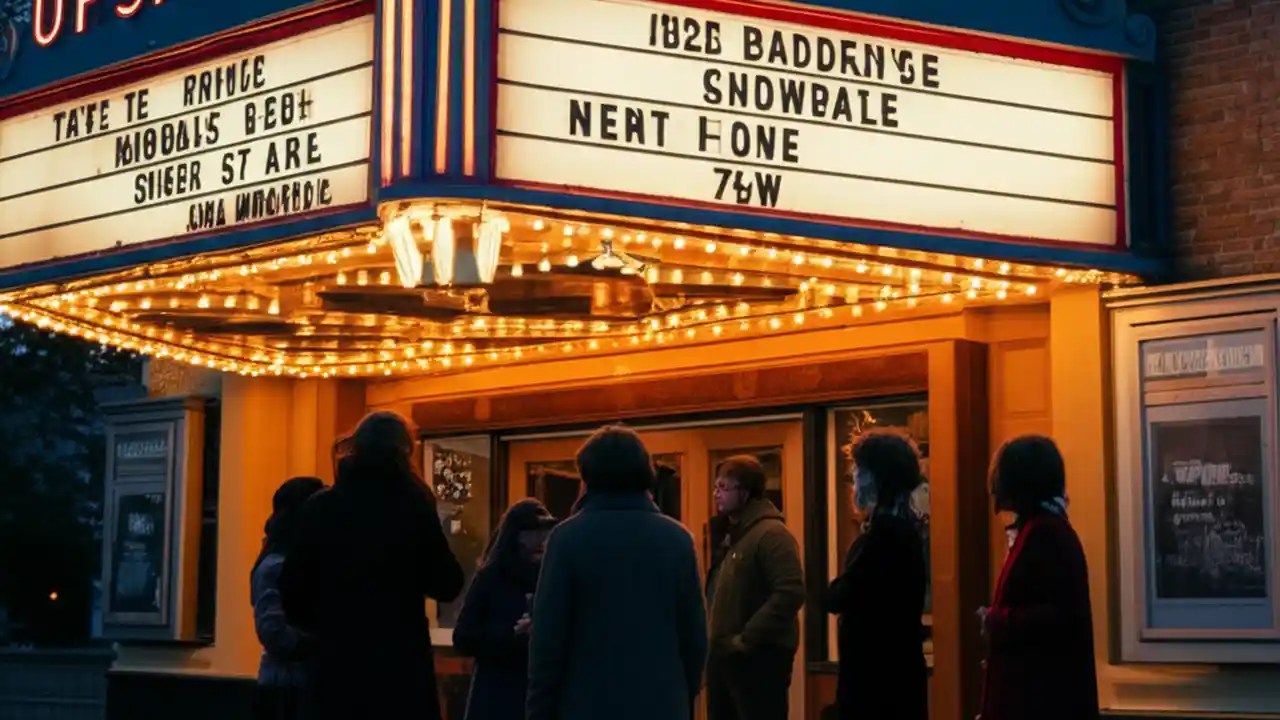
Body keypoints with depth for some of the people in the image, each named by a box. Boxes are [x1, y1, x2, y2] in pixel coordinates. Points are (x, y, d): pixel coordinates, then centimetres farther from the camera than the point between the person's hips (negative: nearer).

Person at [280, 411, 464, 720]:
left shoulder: (322, 507, 2)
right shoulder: (413, 506, -5)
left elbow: (293, 589, 5)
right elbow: (447, 585, -1)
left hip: (338, 663, 2)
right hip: (401, 663, -2)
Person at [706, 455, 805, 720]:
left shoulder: (772, 534, -13)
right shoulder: (733, 535, 18)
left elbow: (791, 593, -25)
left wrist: (747, 639, -23)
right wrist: (717, 640, 11)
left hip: (759, 659, -10)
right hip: (725, 656, 10)